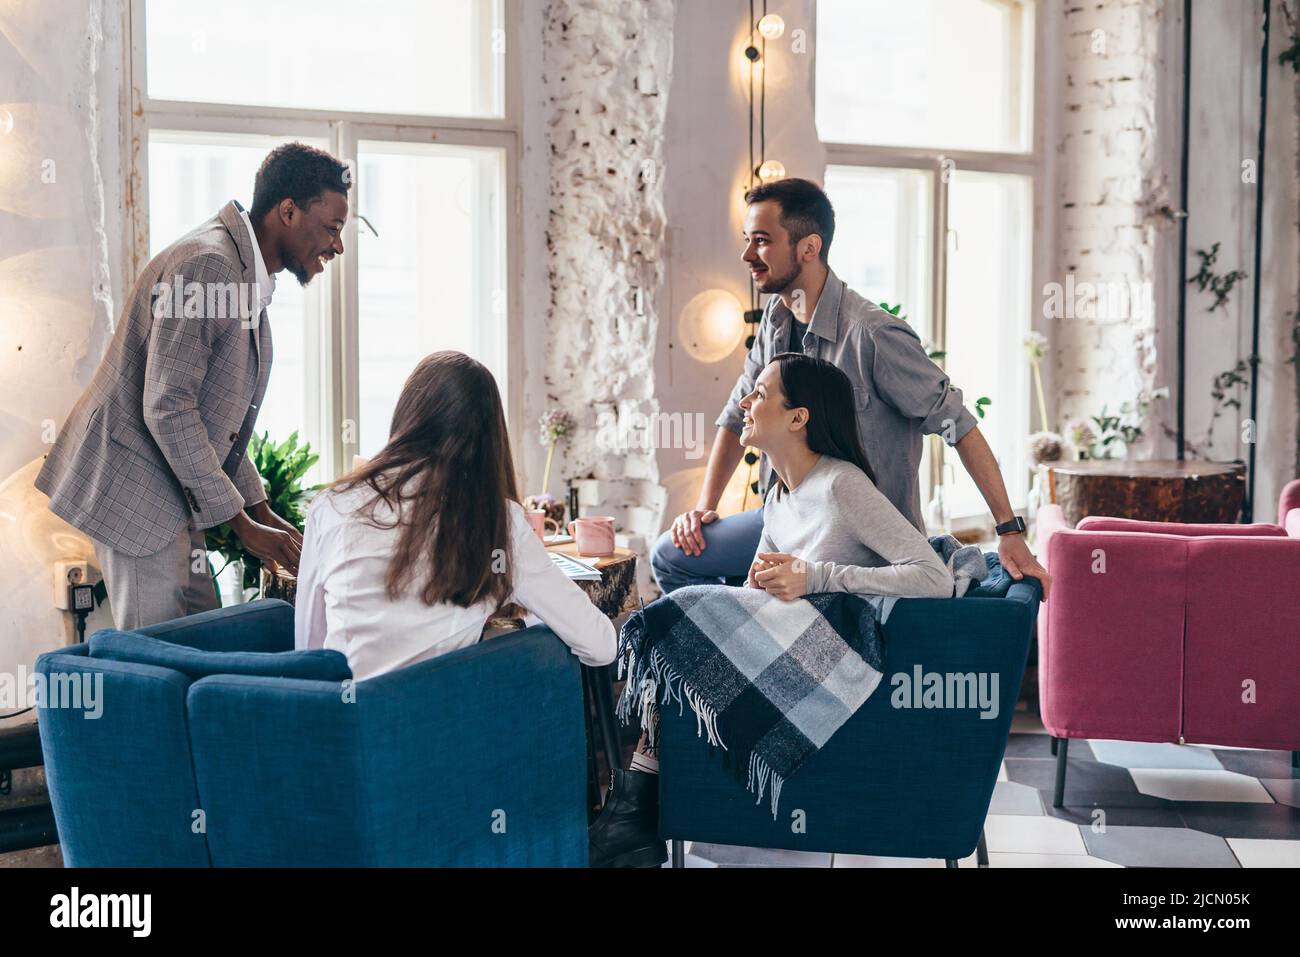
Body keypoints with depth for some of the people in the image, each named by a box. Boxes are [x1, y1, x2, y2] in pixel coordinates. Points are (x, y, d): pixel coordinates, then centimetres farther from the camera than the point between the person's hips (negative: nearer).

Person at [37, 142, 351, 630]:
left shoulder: (246, 274, 13)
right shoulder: (206, 264, -19)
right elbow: (166, 409, -24)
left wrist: (261, 511, 13)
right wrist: (242, 524, -19)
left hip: (171, 497, 10)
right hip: (135, 491, -10)